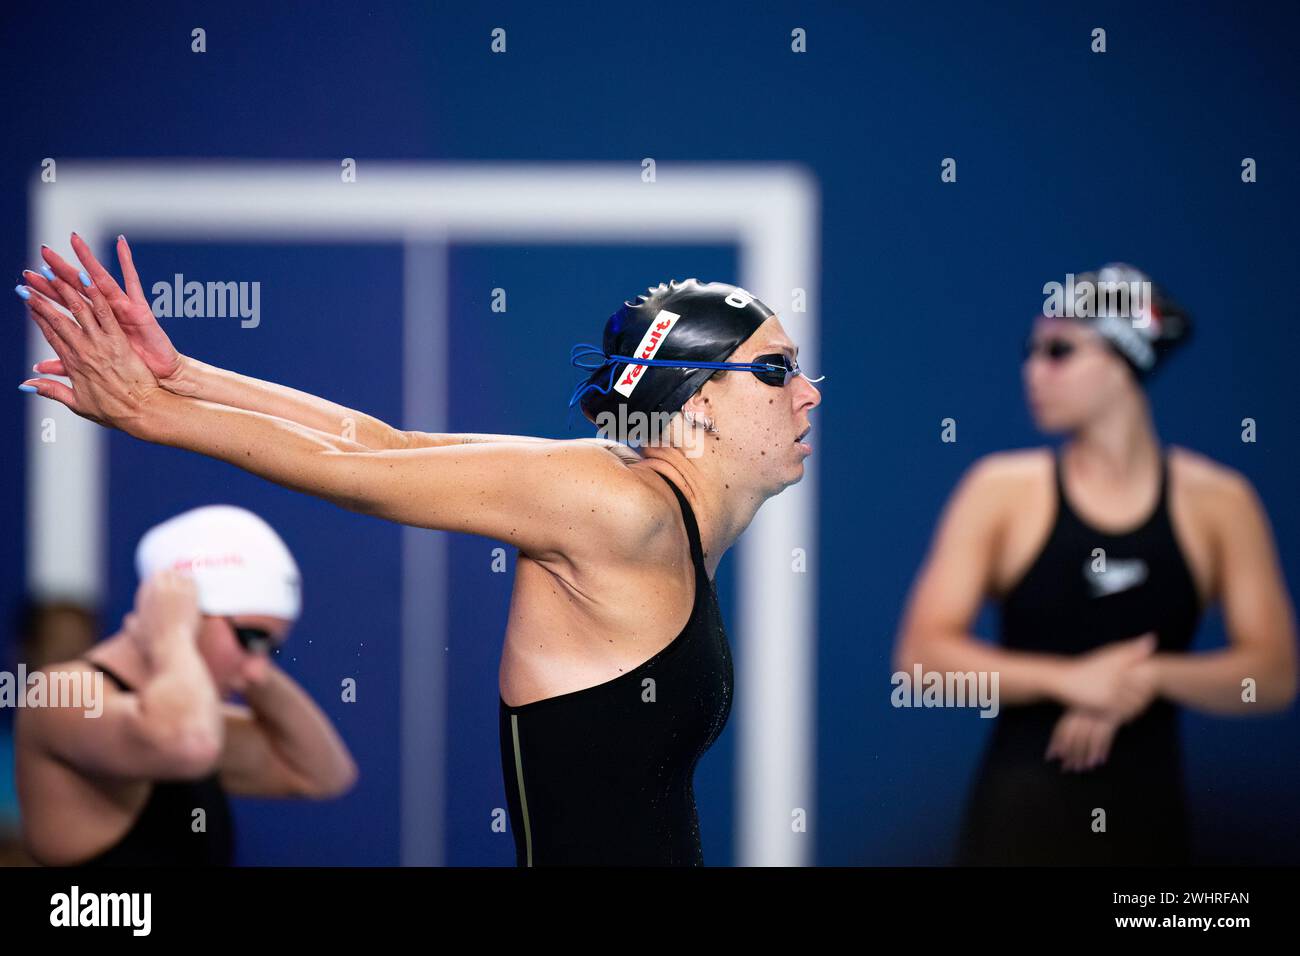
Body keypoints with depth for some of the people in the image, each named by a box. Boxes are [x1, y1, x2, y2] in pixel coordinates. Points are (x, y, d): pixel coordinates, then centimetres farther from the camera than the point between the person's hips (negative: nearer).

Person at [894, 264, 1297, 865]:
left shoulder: (1218, 504, 3)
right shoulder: (1002, 490, 0)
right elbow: (922, 652, -6)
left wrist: (1151, 677, -19)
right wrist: (1069, 679, -19)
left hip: (1147, 816, 2)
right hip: (1022, 814, -2)